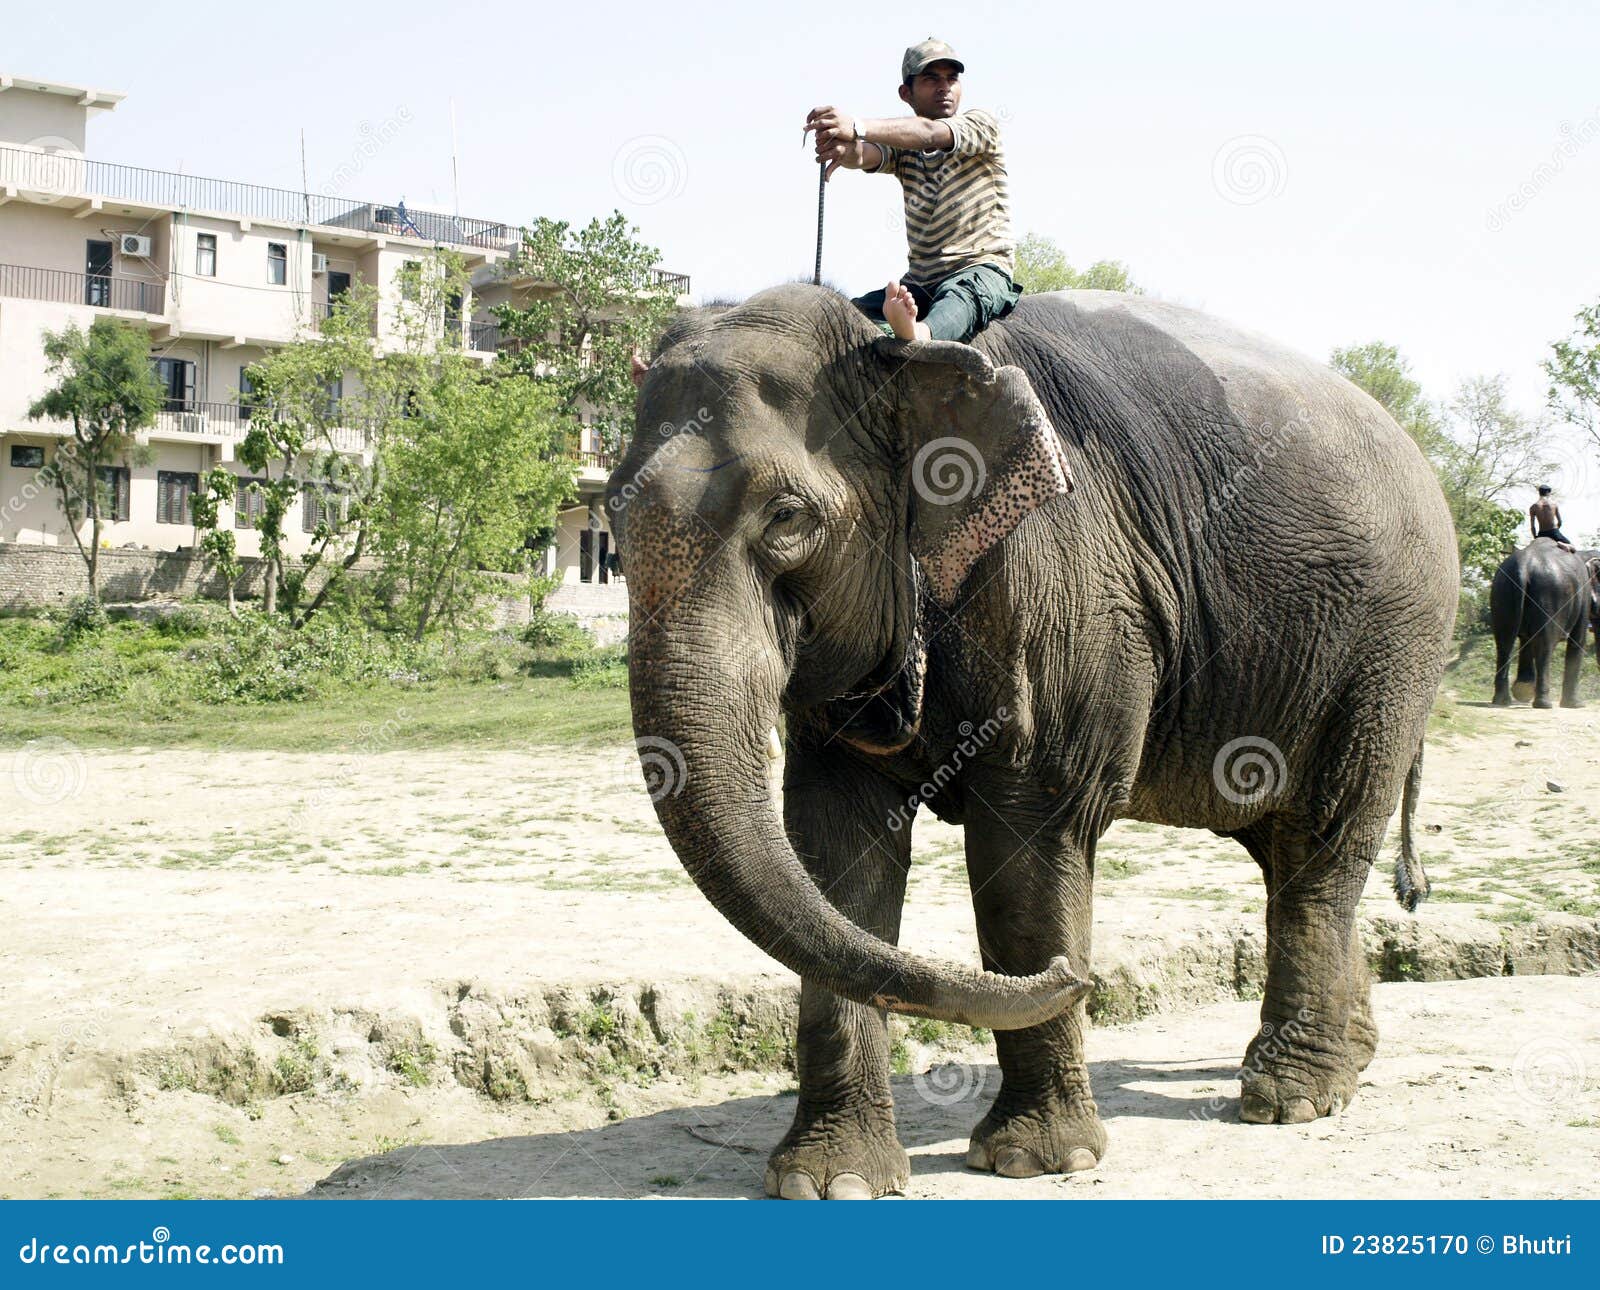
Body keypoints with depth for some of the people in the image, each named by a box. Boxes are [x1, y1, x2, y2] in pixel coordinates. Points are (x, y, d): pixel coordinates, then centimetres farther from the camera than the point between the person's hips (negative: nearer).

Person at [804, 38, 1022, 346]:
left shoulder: (981, 124, 3)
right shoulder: (901, 147, 15)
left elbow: (929, 133, -19)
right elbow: (868, 156, -10)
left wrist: (858, 127, -37)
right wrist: (846, 149, -39)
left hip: (983, 268, -7)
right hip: (919, 282, 7)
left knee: (958, 294, -41)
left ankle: (920, 335, -71)